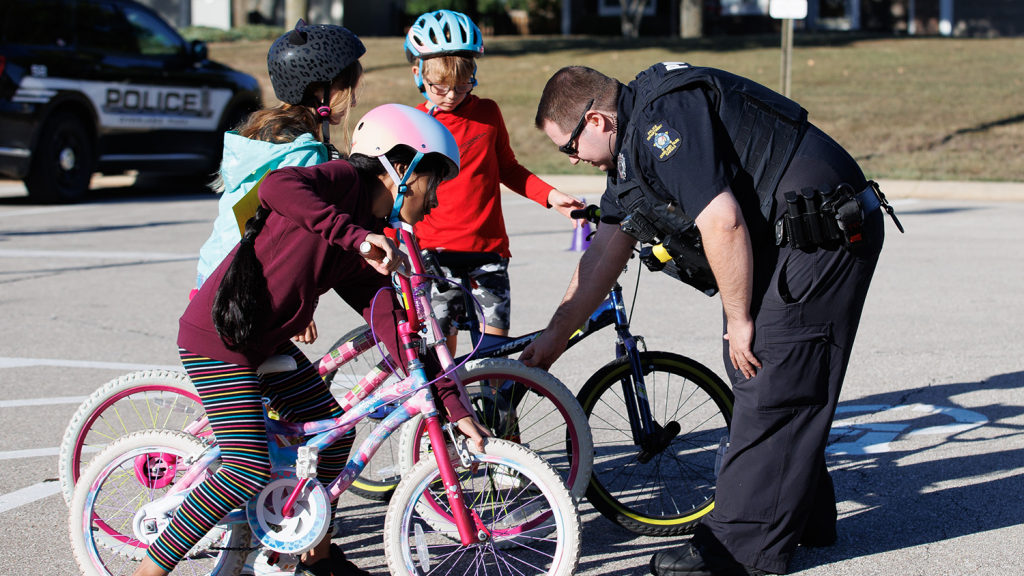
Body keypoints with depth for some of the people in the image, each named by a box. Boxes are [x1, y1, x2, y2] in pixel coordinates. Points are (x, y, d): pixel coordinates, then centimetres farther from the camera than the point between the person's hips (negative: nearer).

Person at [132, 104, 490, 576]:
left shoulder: (370, 248, 8)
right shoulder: (344, 181, -15)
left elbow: (393, 327, 5)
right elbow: (278, 186, -36)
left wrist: (454, 408, 1)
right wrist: (355, 234, -39)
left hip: (269, 343, 9)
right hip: (218, 339, -9)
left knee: (334, 430, 15)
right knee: (249, 474, -12)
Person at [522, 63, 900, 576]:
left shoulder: (664, 116, -19)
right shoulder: (632, 144, 14)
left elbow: (722, 223, -25)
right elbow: (604, 252, 19)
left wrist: (739, 320, -14)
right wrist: (554, 336, 20)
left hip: (823, 239, -11)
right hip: (789, 243, 11)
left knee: (768, 389, -8)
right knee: (753, 374, 16)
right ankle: (802, 517, 28)